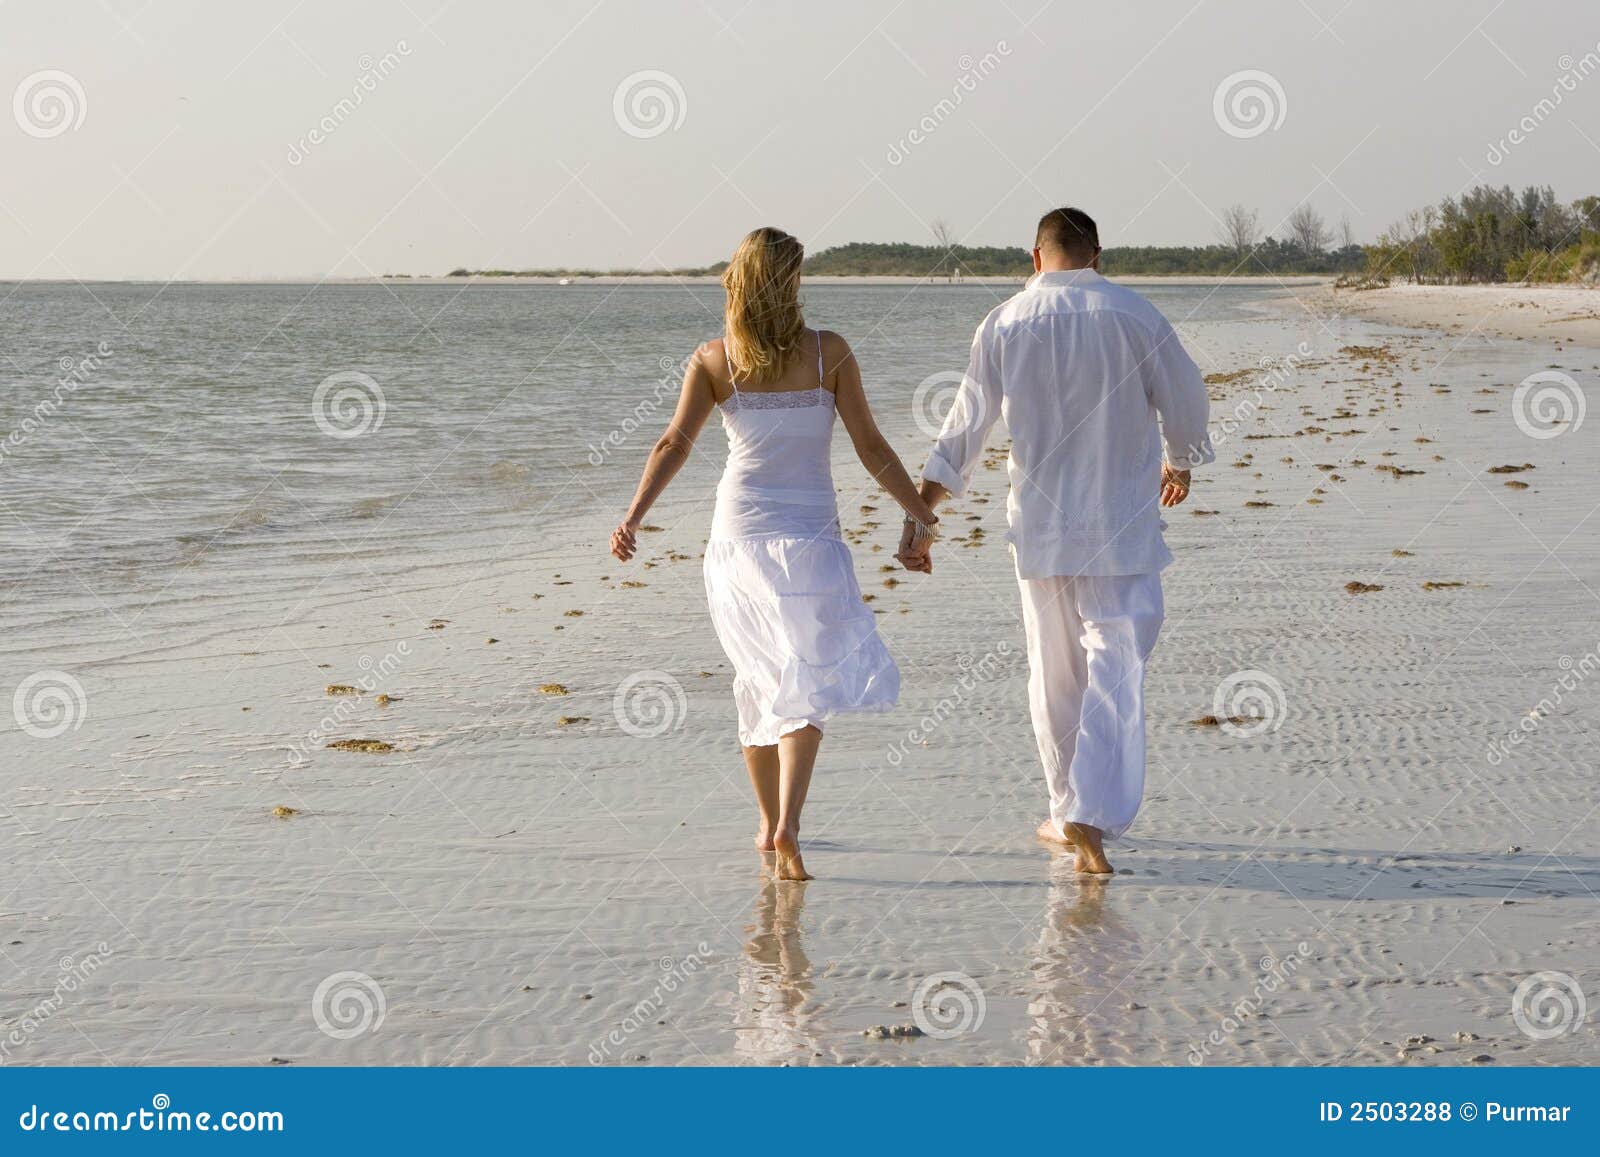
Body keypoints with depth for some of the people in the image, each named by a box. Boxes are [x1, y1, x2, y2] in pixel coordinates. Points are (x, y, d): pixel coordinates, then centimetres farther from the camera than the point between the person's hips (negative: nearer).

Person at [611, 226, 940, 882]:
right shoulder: (829, 353, -4)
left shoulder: (712, 360, 0)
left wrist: (633, 518, -15)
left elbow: (675, 444, -11)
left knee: (759, 680, 18)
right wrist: (920, 511, 5)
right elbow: (871, 447, -3)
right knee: (806, 684, -4)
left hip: (737, 533, 3)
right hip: (808, 534, -3)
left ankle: (770, 825, 29)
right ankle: (786, 828, -24)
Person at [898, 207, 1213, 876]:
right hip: (1121, 523, -2)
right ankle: (1091, 818, -18)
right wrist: (1179, 465, 24)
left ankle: (1067, 812, 26)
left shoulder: (1003, 325, -1)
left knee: (1053, 672, 16)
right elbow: (1186, 403, 3)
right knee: (1115, 671, -4)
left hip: (1039, 525, 3)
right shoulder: (1133, 316, -6)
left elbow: (962, 431, 1)